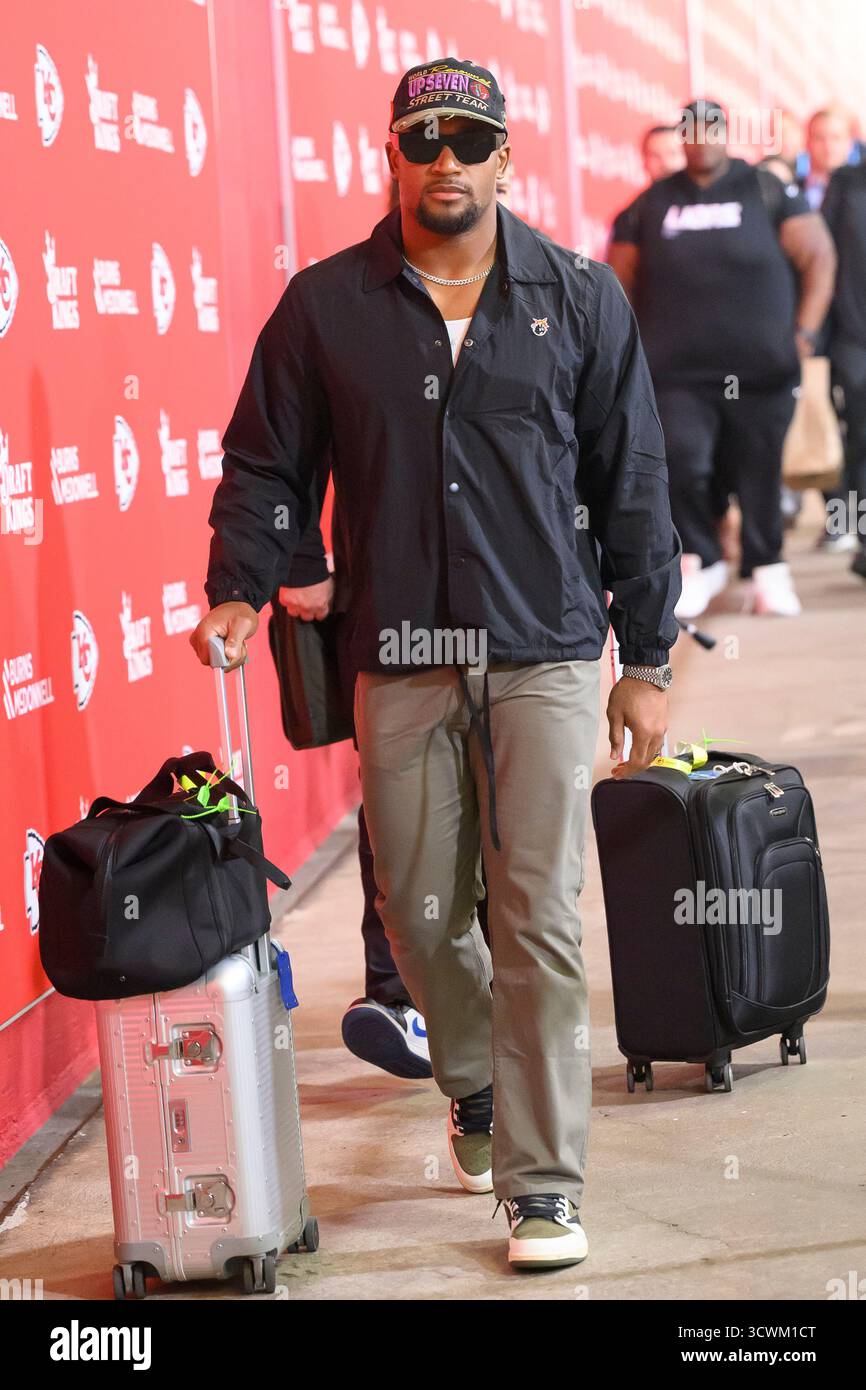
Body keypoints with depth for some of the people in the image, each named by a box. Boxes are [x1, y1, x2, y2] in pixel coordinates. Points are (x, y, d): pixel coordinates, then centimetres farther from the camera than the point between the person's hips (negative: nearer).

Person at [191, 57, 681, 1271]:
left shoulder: (579, 298, 6)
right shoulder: (327, 306, 5)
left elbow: (631, 483, 8)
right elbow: (266, 462, 10)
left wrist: (648, 660, 6)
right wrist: (240, 588, -7)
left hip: (544, 657, -1)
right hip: (400, 665, 1)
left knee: (539, 920, -7)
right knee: (420, 916, 7)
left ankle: (543, 1184, -1)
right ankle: (477, 1091, 35)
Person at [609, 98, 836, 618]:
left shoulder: (765, 191, 4)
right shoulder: (652, 204, 10)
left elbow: (818, 256, 5)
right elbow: (619, 280, 17)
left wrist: (805, 331, -2)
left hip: (760, 370, -1)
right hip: (678, 374, 1)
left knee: (760, 474, 3)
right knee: (681, 463, -15)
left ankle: (767, 570, 20)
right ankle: (702, 562, 4)